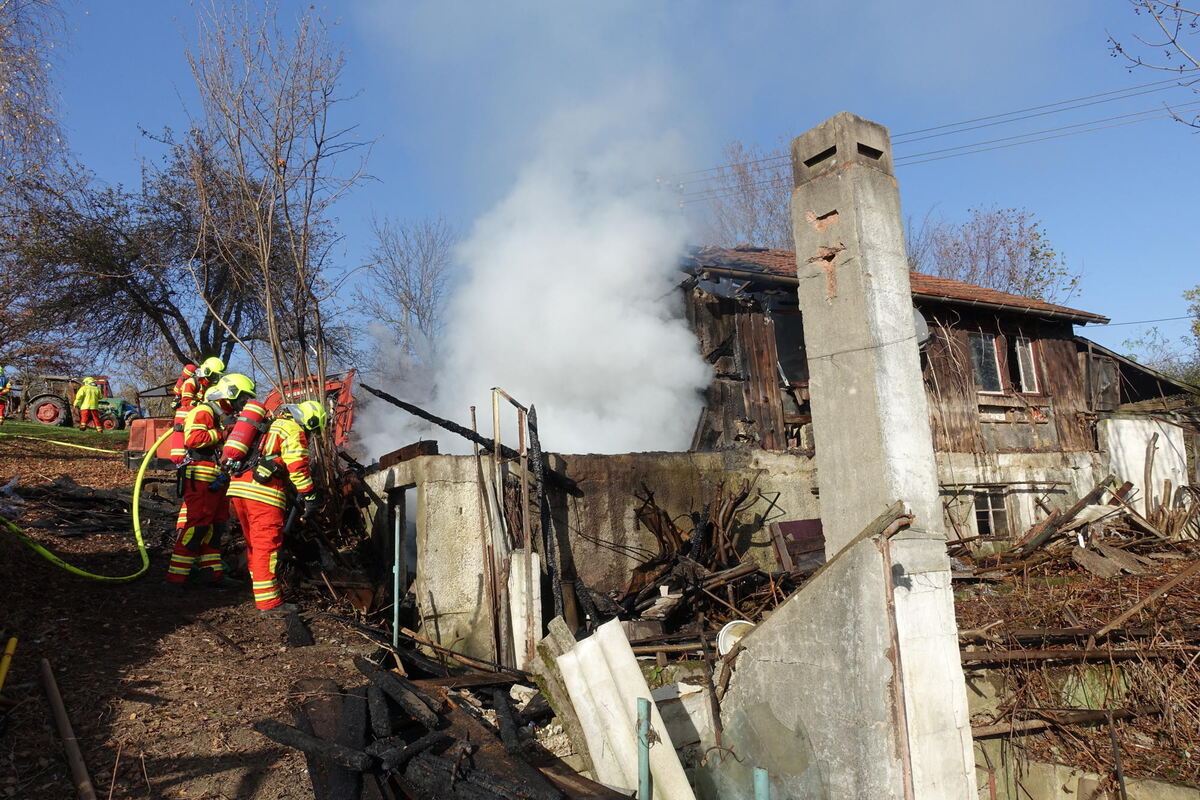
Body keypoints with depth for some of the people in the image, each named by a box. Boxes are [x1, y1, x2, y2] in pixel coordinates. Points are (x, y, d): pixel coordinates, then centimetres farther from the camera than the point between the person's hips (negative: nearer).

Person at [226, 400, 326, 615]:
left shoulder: (270, 425, 29)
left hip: (238, 486, 9)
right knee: (267, 545, -7)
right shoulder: (293, 429, 0)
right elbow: (297, 465, -11)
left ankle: (259, 590, 30)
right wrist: (309, 495, -7)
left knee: (254, 543, 19)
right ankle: (269, 601, -6)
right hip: (262, 491, -9)